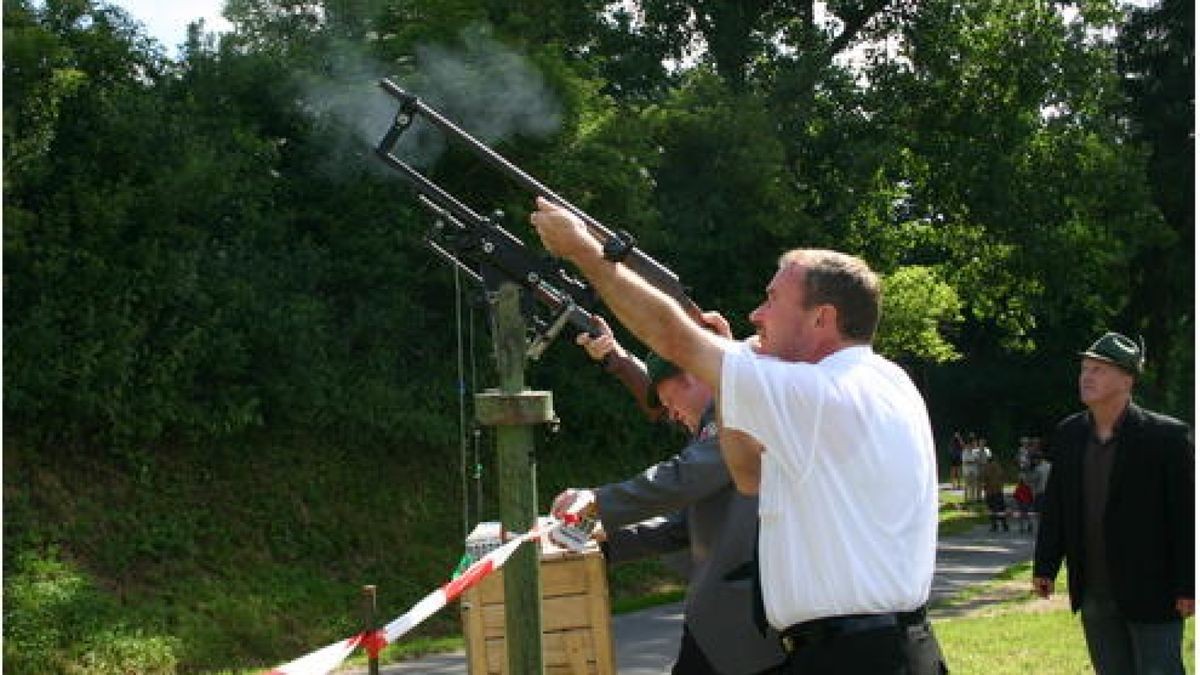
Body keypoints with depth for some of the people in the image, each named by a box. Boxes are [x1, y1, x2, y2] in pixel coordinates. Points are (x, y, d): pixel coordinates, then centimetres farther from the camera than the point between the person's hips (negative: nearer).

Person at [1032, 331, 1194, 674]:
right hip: (1093, 592, 6)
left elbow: (1187, 513, -11)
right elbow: (1054, 505, 11)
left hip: (1150, 592, -5)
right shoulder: (1068, 434, 6)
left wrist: (1187, 587, -14)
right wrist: (1044, 567, 7)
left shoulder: (1167, 436, -11)